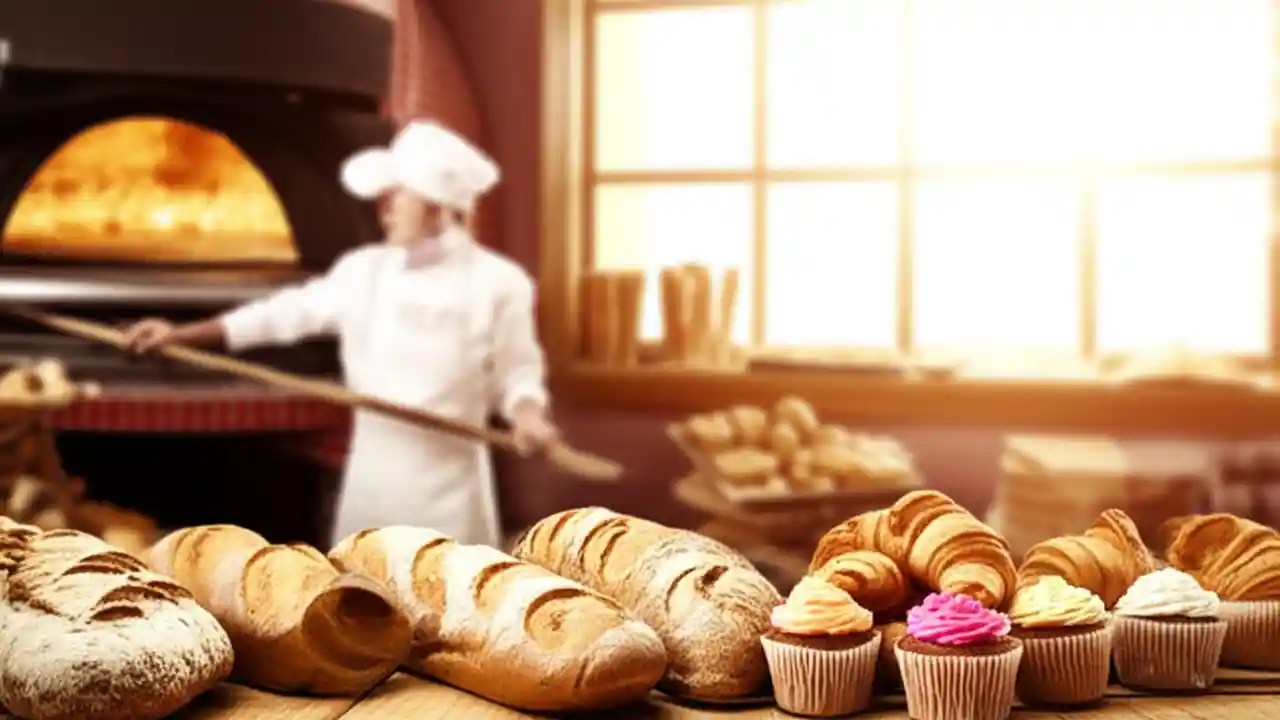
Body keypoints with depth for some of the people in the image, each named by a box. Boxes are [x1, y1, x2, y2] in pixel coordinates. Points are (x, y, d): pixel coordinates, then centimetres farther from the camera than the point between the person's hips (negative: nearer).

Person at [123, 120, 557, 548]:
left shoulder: (499, 282, -8)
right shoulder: (363, 270, 4)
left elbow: (516, 372, -2)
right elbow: (292, 311, 10)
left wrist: (528, 415, -24)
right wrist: (183, 334, 9)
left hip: (448, 478, -4)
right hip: (374, 477, 4)